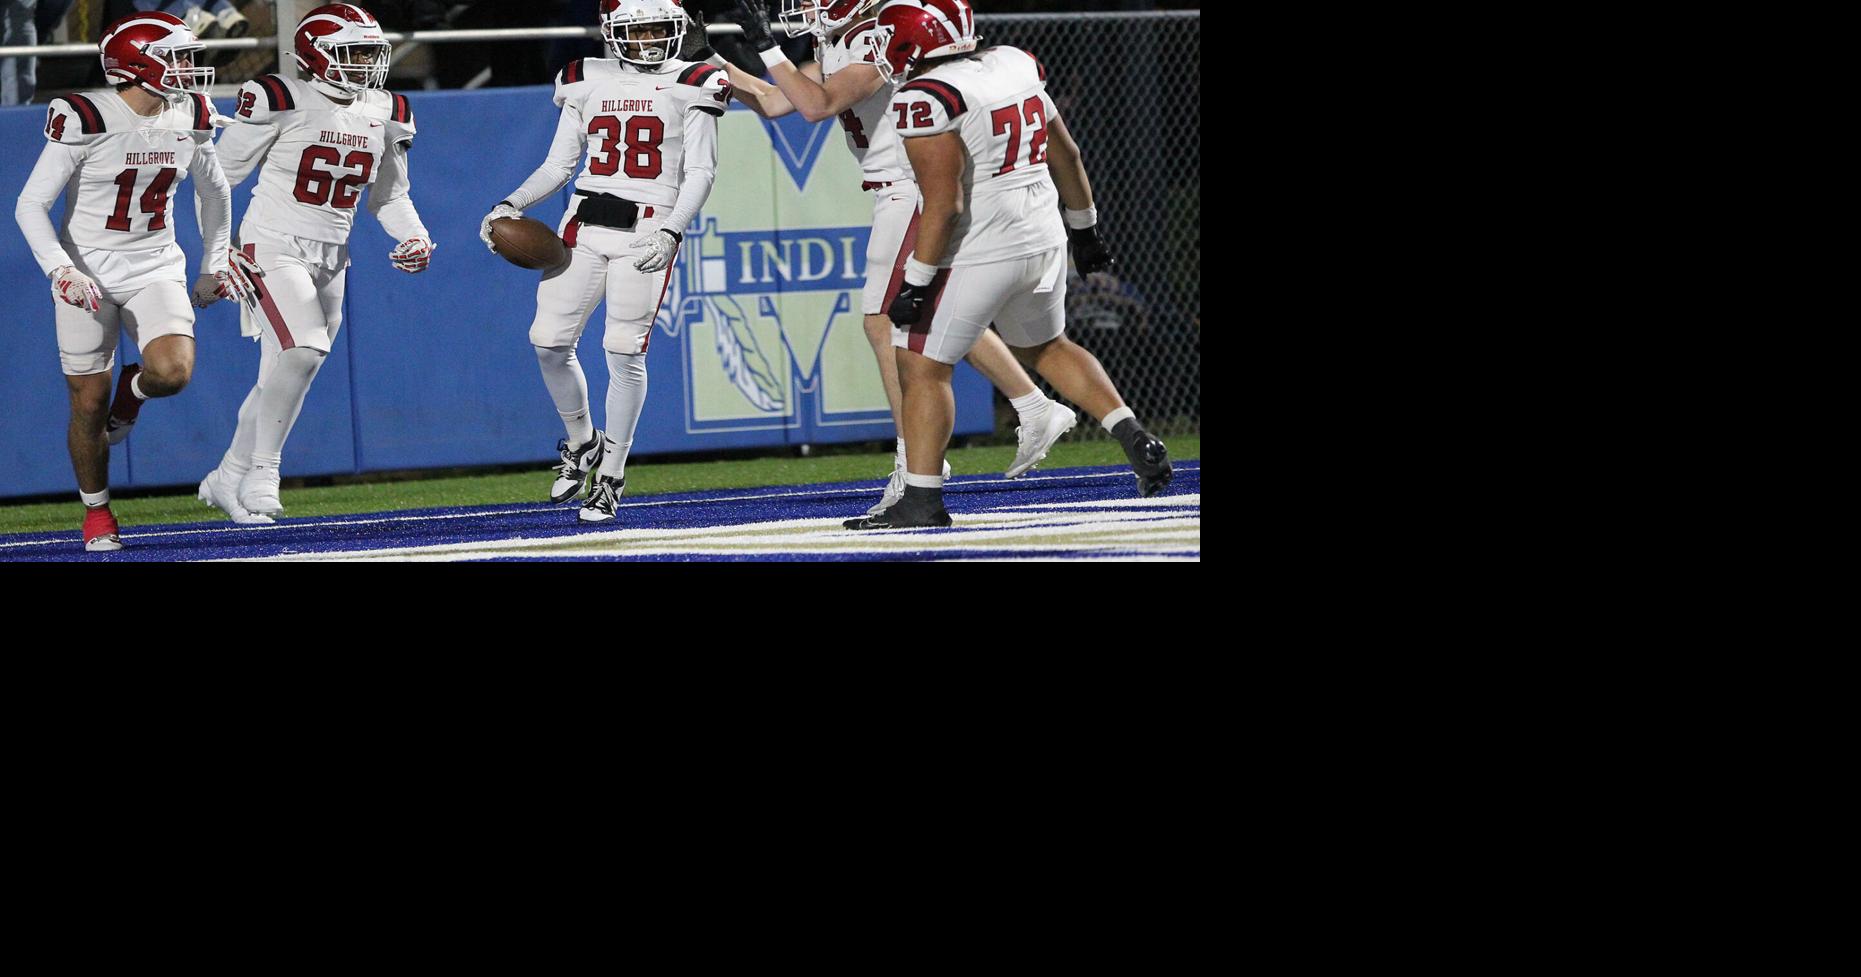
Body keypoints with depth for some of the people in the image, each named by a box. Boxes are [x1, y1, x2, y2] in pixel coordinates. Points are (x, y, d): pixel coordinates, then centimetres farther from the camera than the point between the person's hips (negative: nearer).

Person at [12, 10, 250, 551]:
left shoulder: (190, 118, 0)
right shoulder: (86, 119, -16)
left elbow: (214, 192, 19)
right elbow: (31, 206, -14)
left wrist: (215, 263, 19)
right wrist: (61, 271, -25)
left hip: (156, 268, 3)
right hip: (89, 272, -3)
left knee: (173, 372, -22)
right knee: (89, 405, 1)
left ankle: (133, 387, 15)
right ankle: (97, 514, 23)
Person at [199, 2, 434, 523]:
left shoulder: (385, 114, 6)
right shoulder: (283, 102, -13)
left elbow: (390, 196, 18)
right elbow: (220, 177, -7)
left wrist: (415, 238, -2)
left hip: (330, 259, 7)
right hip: (273, 248, -7)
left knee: (281, 380, 9)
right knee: (304, 352, -24)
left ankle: (227, 478, 24)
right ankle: (262, 471, -12)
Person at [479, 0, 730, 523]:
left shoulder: (690, 86, 1)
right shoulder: (587, 83, 11)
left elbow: (700, 173, -2)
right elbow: (558, 165, 15)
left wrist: (671, 232, -16)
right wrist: (511, 206, 0)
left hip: (647, 232, -4)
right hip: (585, 225, 4)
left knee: (624, 350, -10)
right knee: (549, 340, -2)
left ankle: (610, 477, 3)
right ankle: (582, 442, 25)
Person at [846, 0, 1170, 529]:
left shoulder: (927, 98, -17)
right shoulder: (1014, 66, 7)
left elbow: (943, 202, -22)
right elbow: (1066, 154, 17)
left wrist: (916, 283, -17)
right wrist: (1084, 229, 29)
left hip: (975, 255, -8)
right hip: (1044, 240, 8)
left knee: (922, 366, 2)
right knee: (1045, 346, 27)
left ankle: (922, 500, 1)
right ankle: (1135, 438, 17)